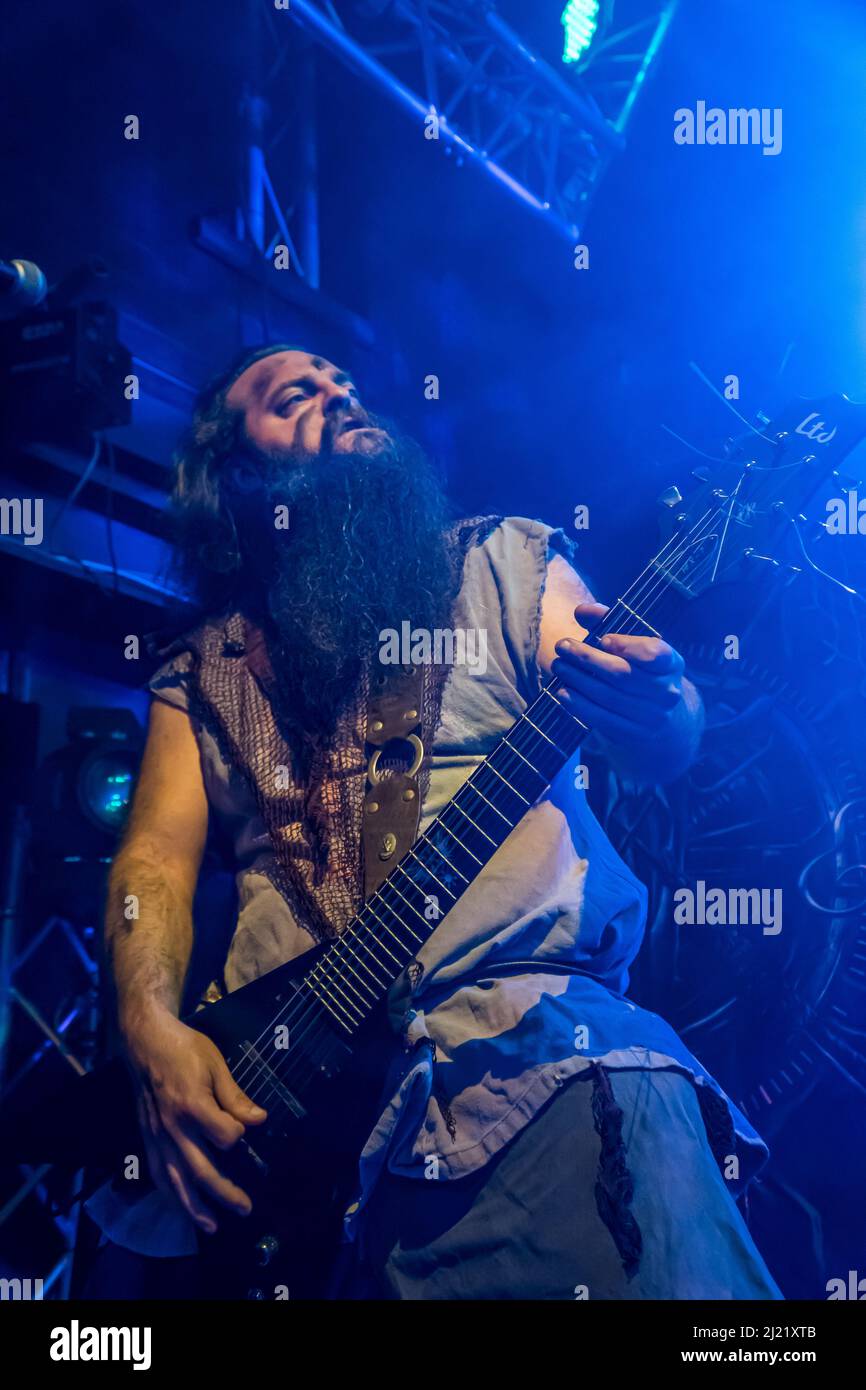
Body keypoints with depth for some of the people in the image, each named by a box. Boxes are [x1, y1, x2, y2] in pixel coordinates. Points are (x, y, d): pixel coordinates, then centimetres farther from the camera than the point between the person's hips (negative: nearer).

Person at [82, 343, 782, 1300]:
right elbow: (159, 848, 8)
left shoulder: (507, 560, 15)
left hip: (528, 1016, -1)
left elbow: (664, 750, 5)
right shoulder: (206, 665, 18)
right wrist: (153, 1029, -11)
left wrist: (652, 708, -19)